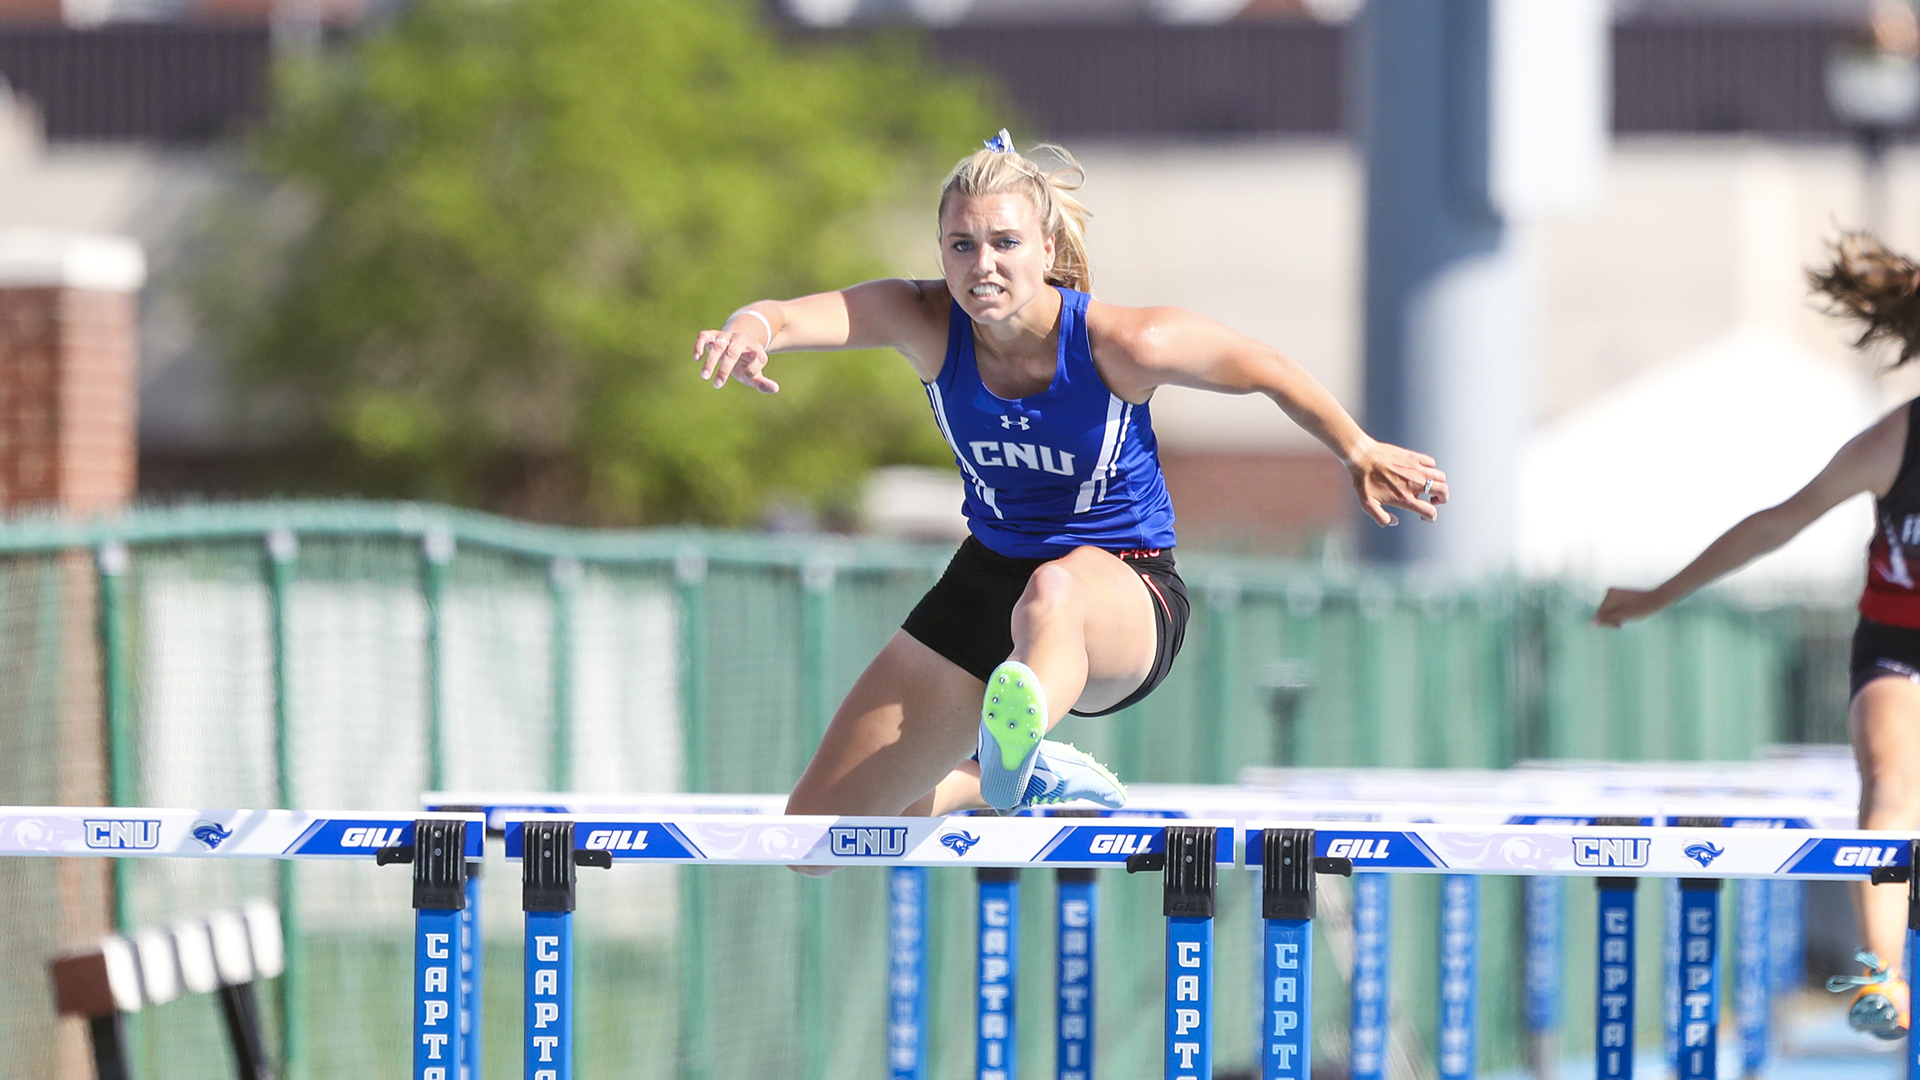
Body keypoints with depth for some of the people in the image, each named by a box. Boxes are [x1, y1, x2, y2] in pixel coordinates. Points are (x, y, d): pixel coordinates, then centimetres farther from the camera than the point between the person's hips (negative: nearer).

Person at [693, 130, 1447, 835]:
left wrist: (1360, 456, 9)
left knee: (1053, 594, -45)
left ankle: (1014, 750, -77)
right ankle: (1018, 784, 30)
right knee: (815, 839, 4)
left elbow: (1265, 370, -3)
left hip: (1124, 596, -5)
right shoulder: (927, 323, -15)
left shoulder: (1120, 344, -20)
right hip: (989, 578, 5)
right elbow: (799, 317, -33)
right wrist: (751, 328, -57)